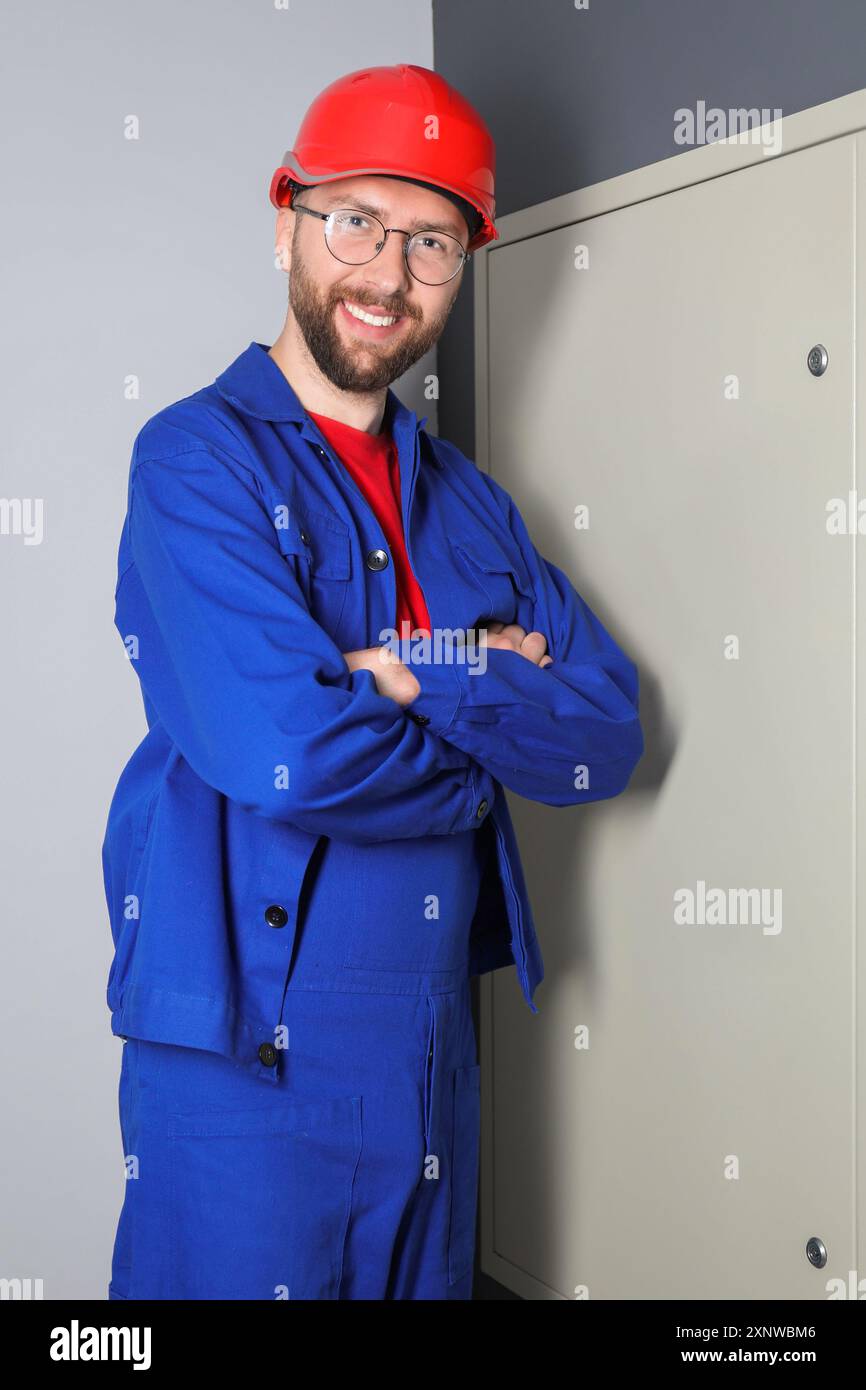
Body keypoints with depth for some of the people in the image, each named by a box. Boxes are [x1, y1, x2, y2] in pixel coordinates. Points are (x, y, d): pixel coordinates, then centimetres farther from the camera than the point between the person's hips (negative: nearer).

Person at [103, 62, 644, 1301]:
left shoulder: (465, 501, 10)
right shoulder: (202, 458, -10)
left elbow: (610, 736, 0)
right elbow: (286, 754, -24)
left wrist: (421, 680, -17)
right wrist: (500, 712, -7)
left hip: (435, 1058, 6)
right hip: (248, 1059, -6)